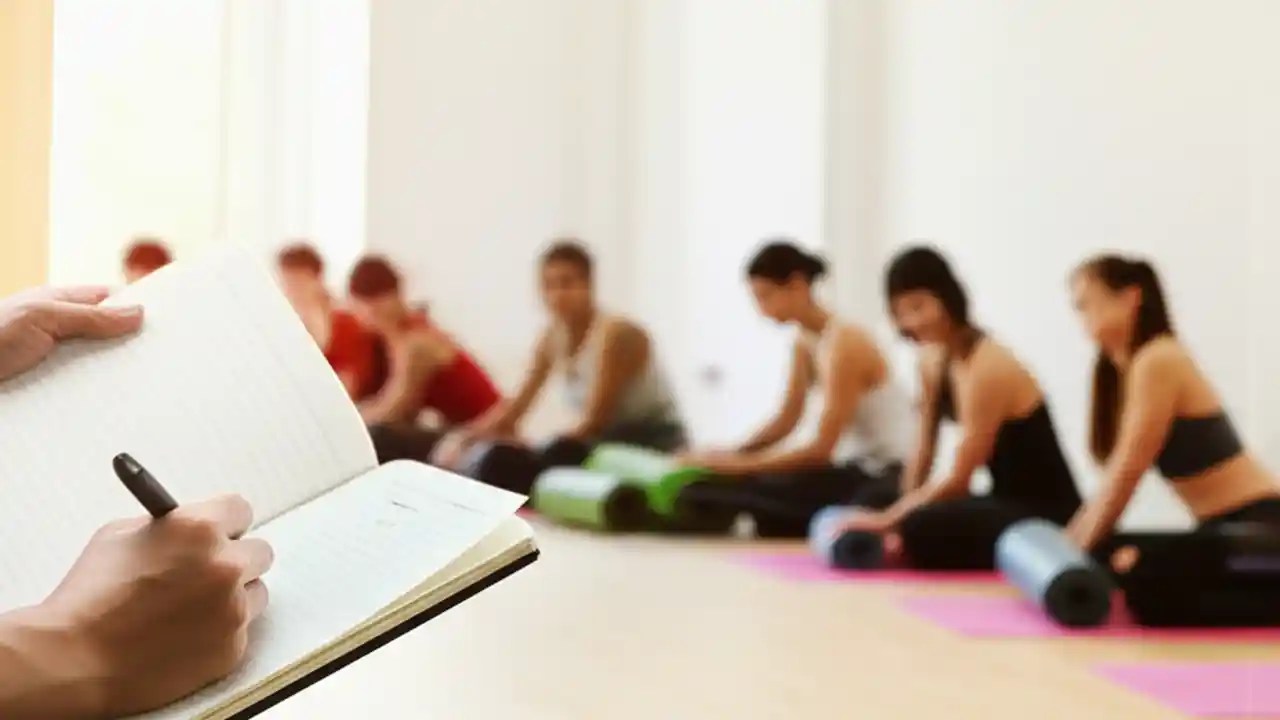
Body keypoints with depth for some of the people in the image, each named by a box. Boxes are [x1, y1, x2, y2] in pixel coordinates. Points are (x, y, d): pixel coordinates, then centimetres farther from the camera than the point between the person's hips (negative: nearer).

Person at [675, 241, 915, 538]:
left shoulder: (844, 344, -22)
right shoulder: (804, 341, 5)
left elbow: (823, 448, -23)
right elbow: (786, 420, 9)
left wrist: (743, 464, -22)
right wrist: (731, 455, -5)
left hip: (891, 474, -9)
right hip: (858, 466, 9)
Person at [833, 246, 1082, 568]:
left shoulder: (985, 370, -23)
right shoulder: (933, 359, 4)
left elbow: (959, 478, -20)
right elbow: (924, 451, 8)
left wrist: (889, 519, -17)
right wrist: (901, 511, -1)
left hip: (1044, 516, -9)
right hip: (1008, 502, 9)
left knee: (922, 530, -33)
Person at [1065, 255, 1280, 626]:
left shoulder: (1157, 360, -13)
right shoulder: (1124, 369, 15)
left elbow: (1127, 472, -14)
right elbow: (1117, 474, 18)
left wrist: (1078, 553, -7)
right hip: (1228, 529, 10)